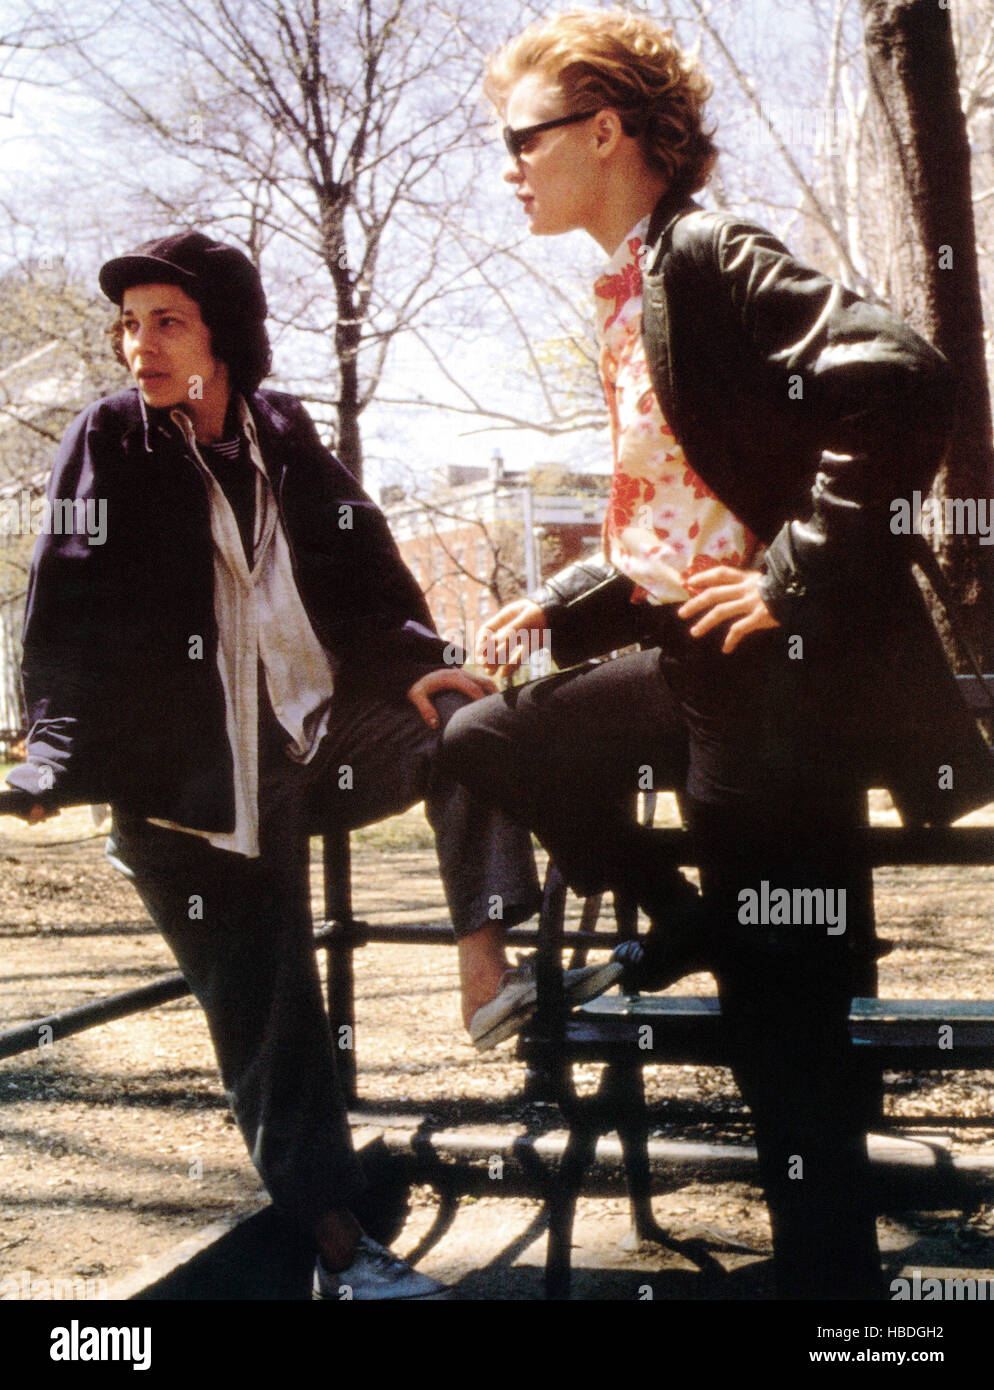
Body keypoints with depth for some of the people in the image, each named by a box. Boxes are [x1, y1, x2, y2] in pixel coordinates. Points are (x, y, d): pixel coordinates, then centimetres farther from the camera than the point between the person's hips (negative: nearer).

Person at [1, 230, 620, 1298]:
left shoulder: (282, 434, 6)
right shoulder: (108, 444, -4)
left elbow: (360, 569, 7)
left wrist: (415, 664, -9)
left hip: (316, 737, 4)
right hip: (192, 781, -4)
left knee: (464, 722, -17)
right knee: (262, 1010, -5)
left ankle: (486, 978, -18)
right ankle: (338, 1250, 3)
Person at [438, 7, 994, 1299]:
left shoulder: (710, 254, -13)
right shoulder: (629, 292, 16)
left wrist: (797, 582, -24)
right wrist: (560, 607, 14)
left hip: (787, 677, -9)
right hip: (699, 669, 9)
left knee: (788, 1047, -3)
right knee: (489, 740, 19)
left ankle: (833, 1275, 12)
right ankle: (692, 917, 23)